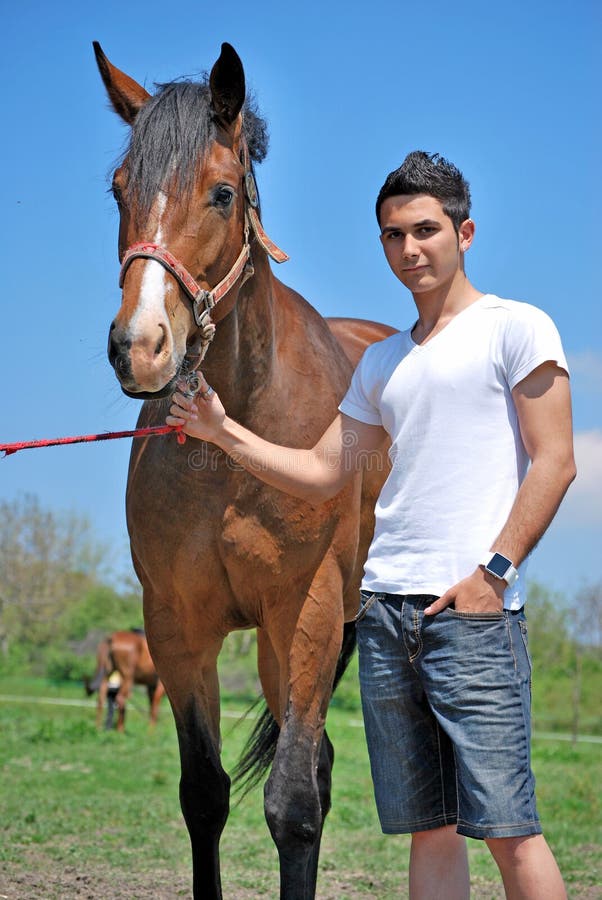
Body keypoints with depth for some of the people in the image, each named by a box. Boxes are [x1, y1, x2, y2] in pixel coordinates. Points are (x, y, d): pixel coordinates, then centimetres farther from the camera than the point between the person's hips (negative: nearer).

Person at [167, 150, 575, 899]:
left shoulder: (516, 328, 2)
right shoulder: (382, 362, 21)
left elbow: (554, 463, -5)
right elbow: (320, 475, 22)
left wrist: (493, 571, -13)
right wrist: (224, 431, 11)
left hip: (472, 608, -6)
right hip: (384, 605, 6)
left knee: (504, 823, -10)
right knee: (427, 826, 6)